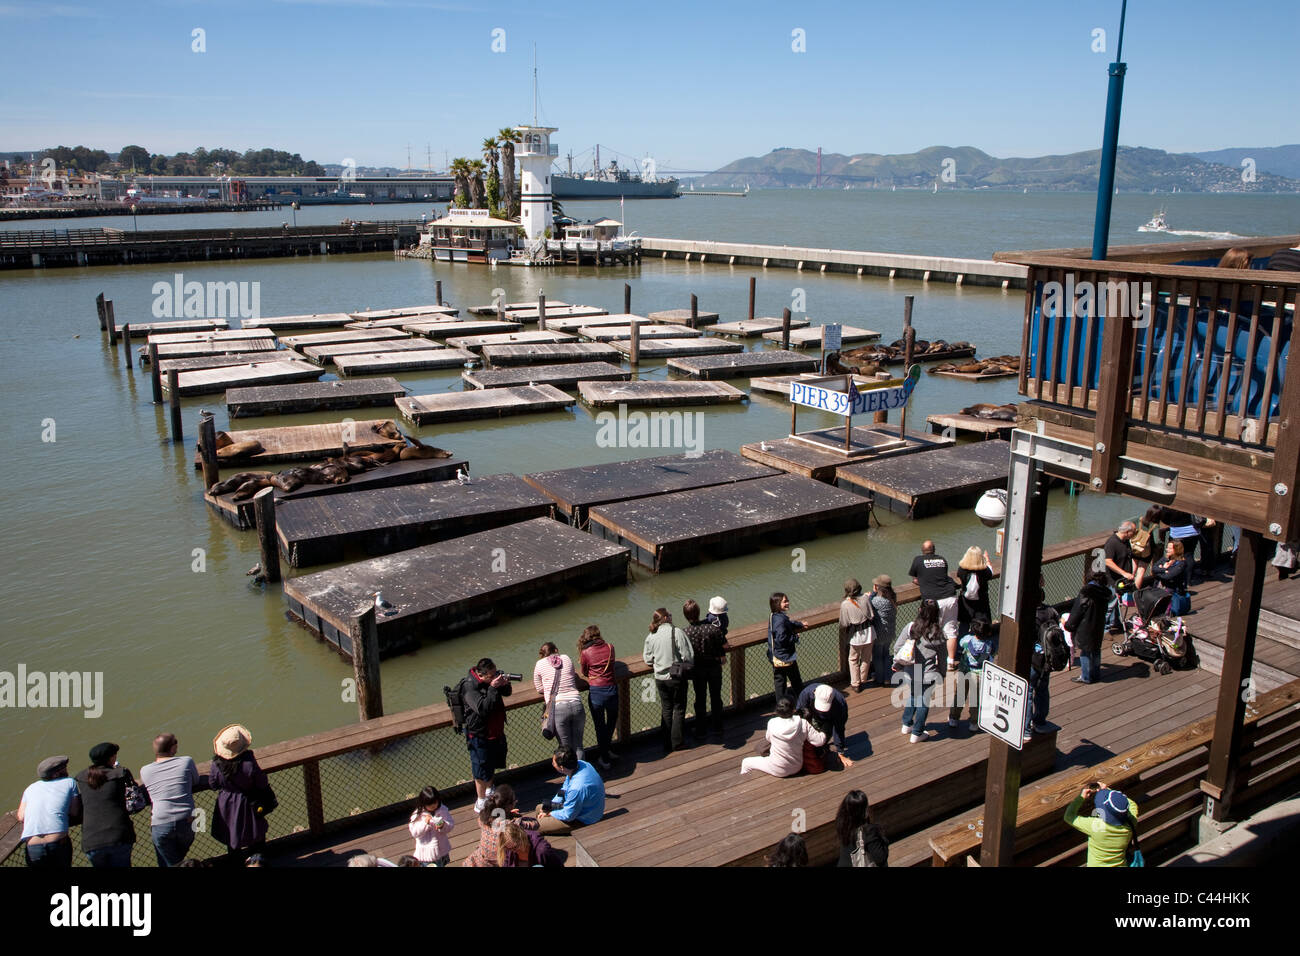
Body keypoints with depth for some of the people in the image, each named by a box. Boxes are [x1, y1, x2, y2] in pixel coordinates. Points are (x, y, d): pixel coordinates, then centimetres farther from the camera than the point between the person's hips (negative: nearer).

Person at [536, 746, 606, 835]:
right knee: (539, 808, 15)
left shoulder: (577, 788, -40)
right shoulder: (579, 764, -13)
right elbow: (565, 789, 7)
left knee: (538, 825, -14)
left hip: (584, 820, -9)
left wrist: (549, 813, -7)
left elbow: (568, 816, -24)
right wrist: (549, 806, 1)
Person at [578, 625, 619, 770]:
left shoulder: (585, 653, -5)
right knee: (612, 719, 28)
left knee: (600, 725, 12)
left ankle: (605, 760, 20)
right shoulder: (610, 648, 2)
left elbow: (584, 673, 8)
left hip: (595, 692, -2)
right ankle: (607, 746, 44)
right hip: (612, 690, 2)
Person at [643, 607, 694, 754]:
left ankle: (667, 744, 21)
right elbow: (688, 656, -17)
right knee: (679, 709, 12)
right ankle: (677, 742, 17)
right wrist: (685, 666, 3)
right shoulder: (676, 632, -17)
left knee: (666, 710, 17)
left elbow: (647, 659, 3)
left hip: (660, 679, 4)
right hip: (677, 677, -4)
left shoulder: (651, 636, -5)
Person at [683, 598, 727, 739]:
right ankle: (717, 727, 30)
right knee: (716, 697, 18)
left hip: (697, 669, 0)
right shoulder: (712, 627, -21)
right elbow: (724, 645, -12)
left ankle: (700, 731, 21)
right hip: (714, 666, 1)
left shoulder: (685, 633, -21)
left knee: (700, 700, 14)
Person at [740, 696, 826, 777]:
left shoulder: (772, 723, -22)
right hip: (797, 768, 3)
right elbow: (819, 741, -19)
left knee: (746, 762, 19)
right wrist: (823, 734, 2)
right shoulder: (803, 724, -22)